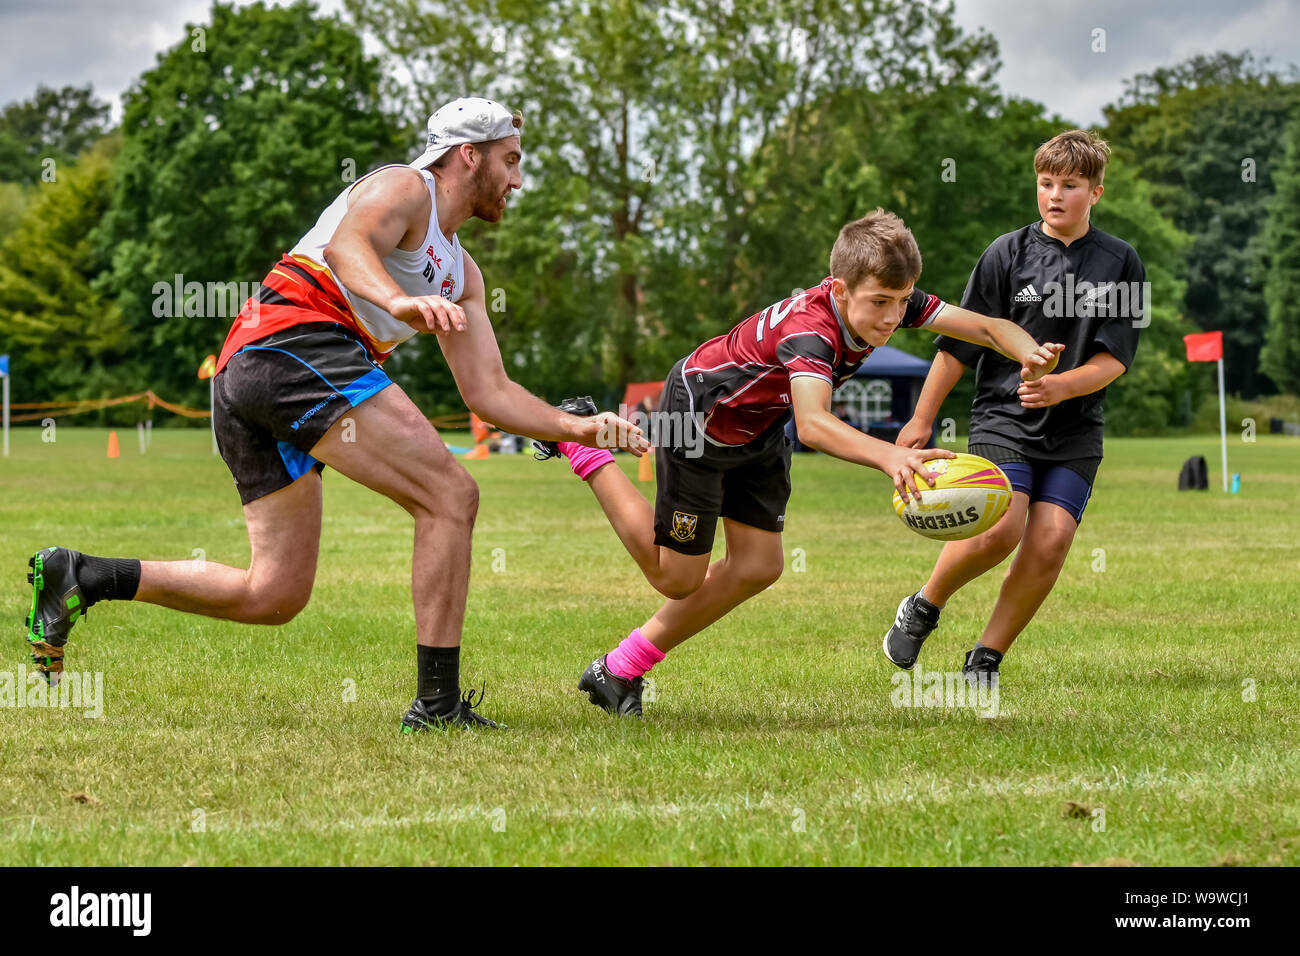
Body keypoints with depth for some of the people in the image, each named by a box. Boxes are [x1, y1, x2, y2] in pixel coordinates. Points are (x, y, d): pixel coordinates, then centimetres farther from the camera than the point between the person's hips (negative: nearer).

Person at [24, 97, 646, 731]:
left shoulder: (459, 272, 30)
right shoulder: (403, 186, 5)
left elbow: (488, 392, 25)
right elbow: (348, 242, -18)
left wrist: (577, 428, 14)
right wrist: (398, 301, -37)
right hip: (298, 344, -10)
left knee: (274, 595, 6)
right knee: (450, 497, -13)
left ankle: (80, 576, 7)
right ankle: (438, 703, -14)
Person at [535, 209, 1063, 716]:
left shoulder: (889, 302, -20)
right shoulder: (810, 328, -42)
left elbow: (987, 327, -16)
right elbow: (812, 423, -60)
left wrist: (1028, 352, -40)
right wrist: (888, 456, -77)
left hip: (759, 428, 8)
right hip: (697, 419, -8)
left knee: (757, 567, 2)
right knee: (677, 578, 2)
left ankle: (620, 669, 15)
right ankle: (581, 442, 16)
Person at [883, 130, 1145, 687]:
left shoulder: (1121, 263, 4)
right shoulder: (1008, 253, 1)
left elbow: (1115, 359, 0)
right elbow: (959, 344, 4)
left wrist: (1061, 386, -18)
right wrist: (922, 420, 4)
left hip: (1075, 432, 2)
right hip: (1002, 419, -2)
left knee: (1049, 543, -12)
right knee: (1001, 527, -23)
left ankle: (985, 658, 4)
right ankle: (922, 608, 3)